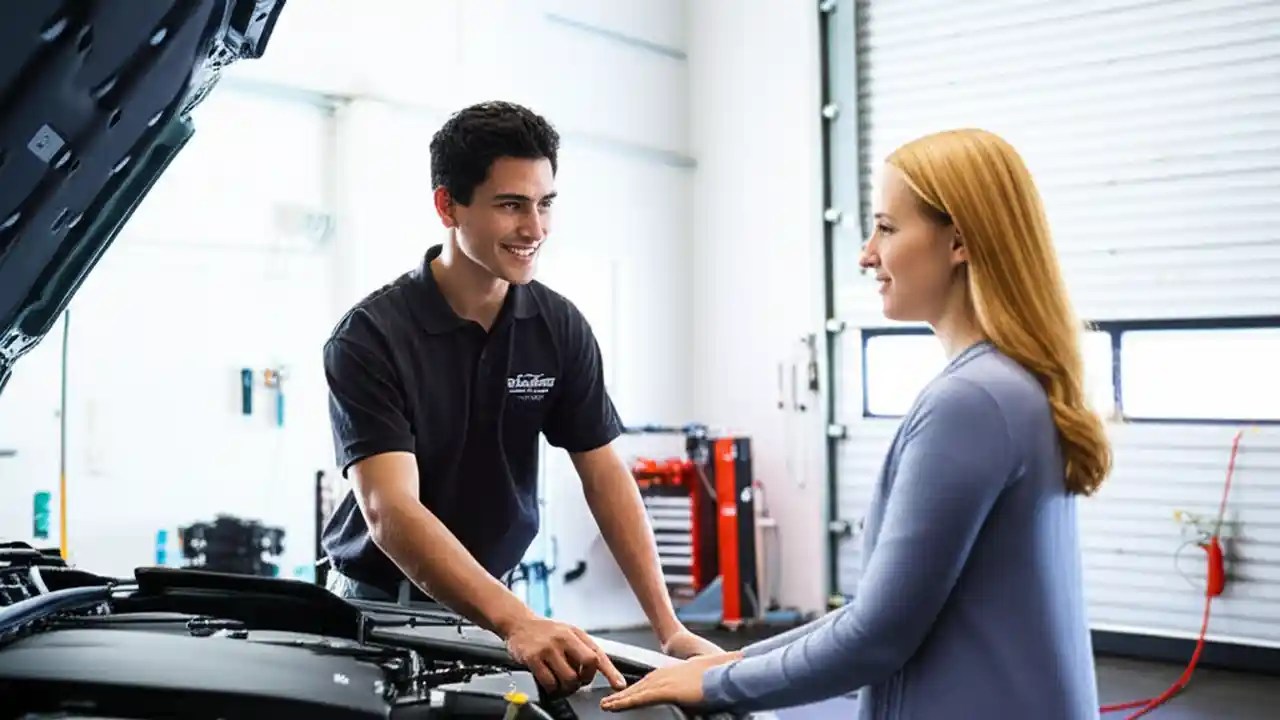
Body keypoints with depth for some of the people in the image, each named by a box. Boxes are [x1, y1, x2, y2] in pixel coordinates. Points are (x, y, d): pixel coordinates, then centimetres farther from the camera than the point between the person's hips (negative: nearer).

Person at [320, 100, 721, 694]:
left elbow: (605, 476, -3)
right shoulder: (368, 337, -20)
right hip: (377, 602, -3)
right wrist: (517, 623, -41)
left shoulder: (561, 328, -5)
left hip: (492, 600, 3)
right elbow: (391, 511, -29)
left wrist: (670, 629, -12)